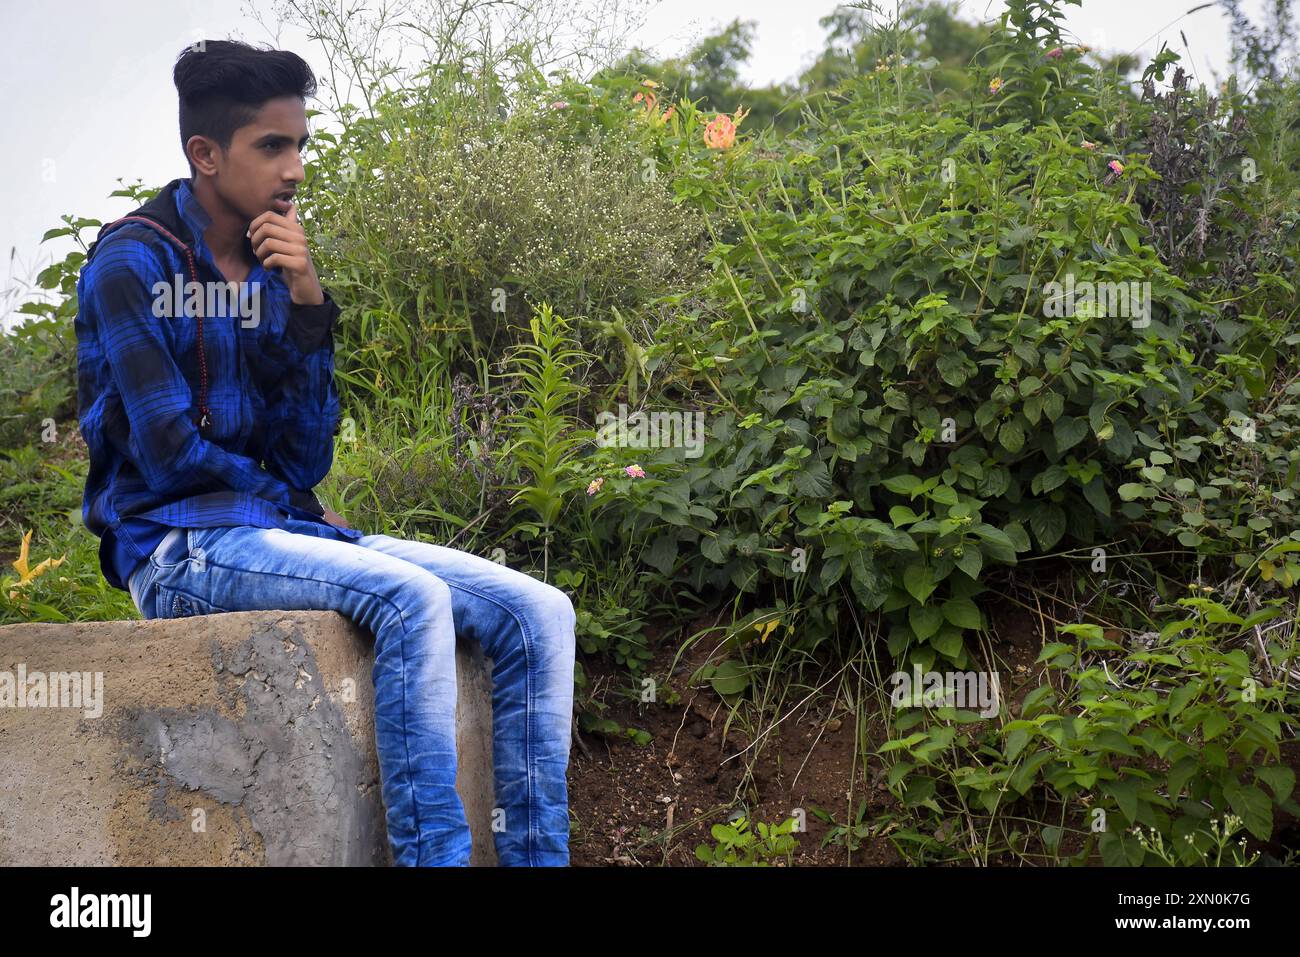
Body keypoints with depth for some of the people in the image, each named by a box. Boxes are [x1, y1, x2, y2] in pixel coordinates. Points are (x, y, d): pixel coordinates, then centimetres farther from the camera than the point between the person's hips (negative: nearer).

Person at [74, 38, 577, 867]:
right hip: (180, 545, -7)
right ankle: (435, 854, -29)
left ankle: (534, 854, -10)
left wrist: (309, 308, -8)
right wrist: (291, 507, 0)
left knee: (538, 612, -9)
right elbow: (171, 453, -13)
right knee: (411, 598, -33)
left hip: (281, 530, 7)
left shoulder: (276, 273, 11)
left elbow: (307, 462, 2)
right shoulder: (134, 262, -7)